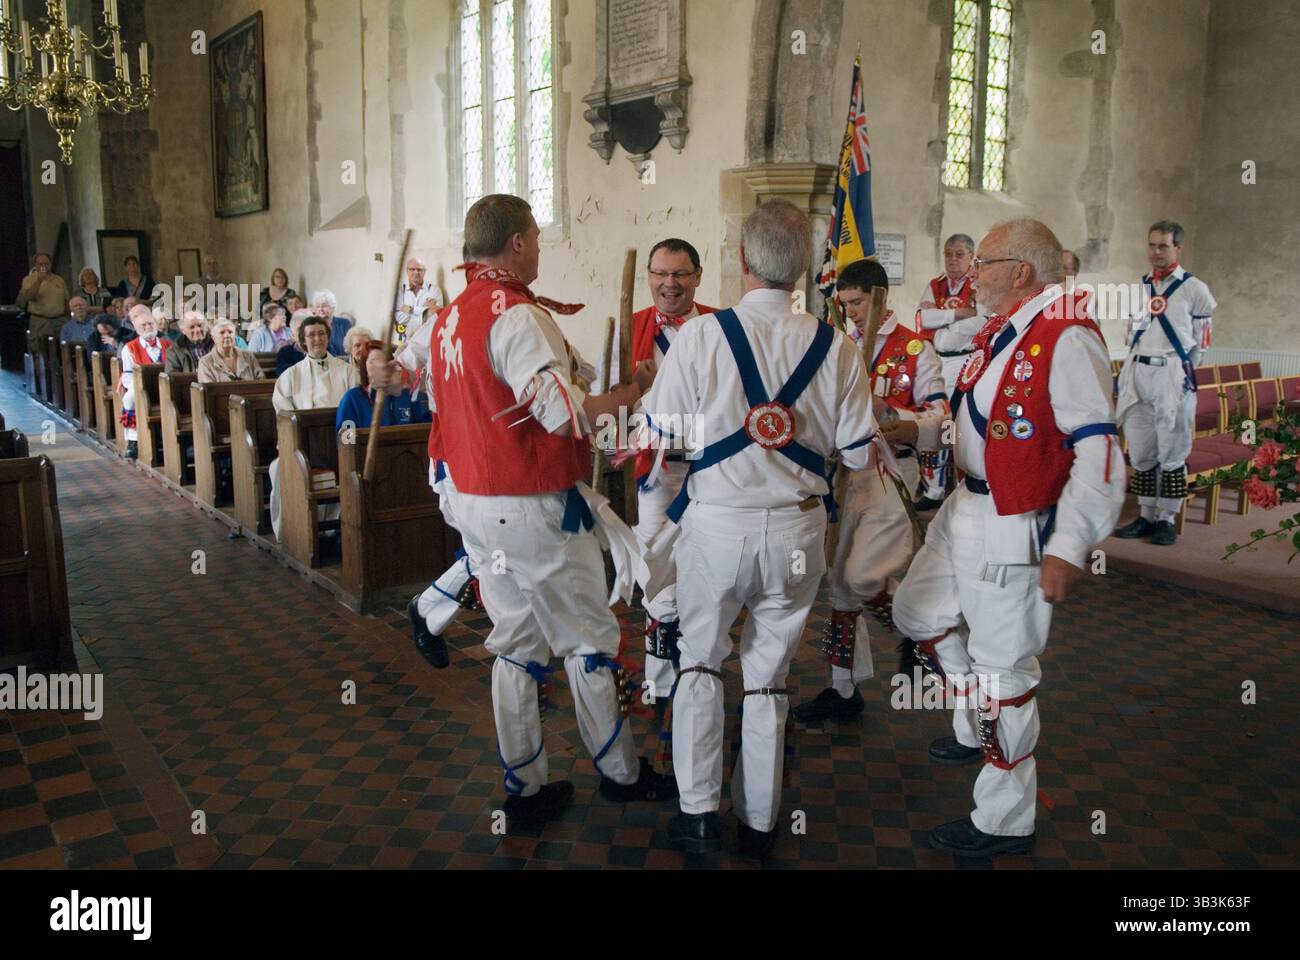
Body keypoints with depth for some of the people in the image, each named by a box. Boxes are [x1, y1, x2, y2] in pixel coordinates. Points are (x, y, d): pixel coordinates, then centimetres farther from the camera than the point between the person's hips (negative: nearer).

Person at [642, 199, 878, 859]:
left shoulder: (701, 334, -11)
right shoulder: (836, 347, -3)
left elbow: (664, 434, -6)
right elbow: (857, 452, 0)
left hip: (717, 524, -2)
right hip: (798, 529, 2)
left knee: (700, 661, 18)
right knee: (770, 675, 15)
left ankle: (698, 813, 20)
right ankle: (759, 825, 28)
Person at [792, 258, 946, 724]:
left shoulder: (915, 349, -3)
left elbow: (939, 418, -9)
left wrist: (887, 413, -22)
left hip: (890, 472, -6)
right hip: (843, 471, 6)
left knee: (863, 576, -18)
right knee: (838, 580, 8)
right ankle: (844, 689, 20)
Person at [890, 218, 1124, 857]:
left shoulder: (1066, 338, -19)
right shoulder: (996, 334, 10)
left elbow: (1099, 451, -24)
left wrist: (1070, 549, -26)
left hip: (1013, 532, -10)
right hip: (964, 515, 10)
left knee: (1003, 668, 1)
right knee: (916, 612, 23)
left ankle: (1004, 822, 20)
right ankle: (977, 727, 44)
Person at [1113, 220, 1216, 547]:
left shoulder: (1194, 289, 0)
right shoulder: (1139, 288, 15)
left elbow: (1200, 342, 3)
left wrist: (1180, 371, 4)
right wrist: (1136, 369, 14)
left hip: (1173, 375, -5)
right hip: (1138, 373, 5)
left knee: (1172, 452, -2)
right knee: (1140, 450, 7)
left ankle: (1166, 520, 6)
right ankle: (1146, 516, 16)